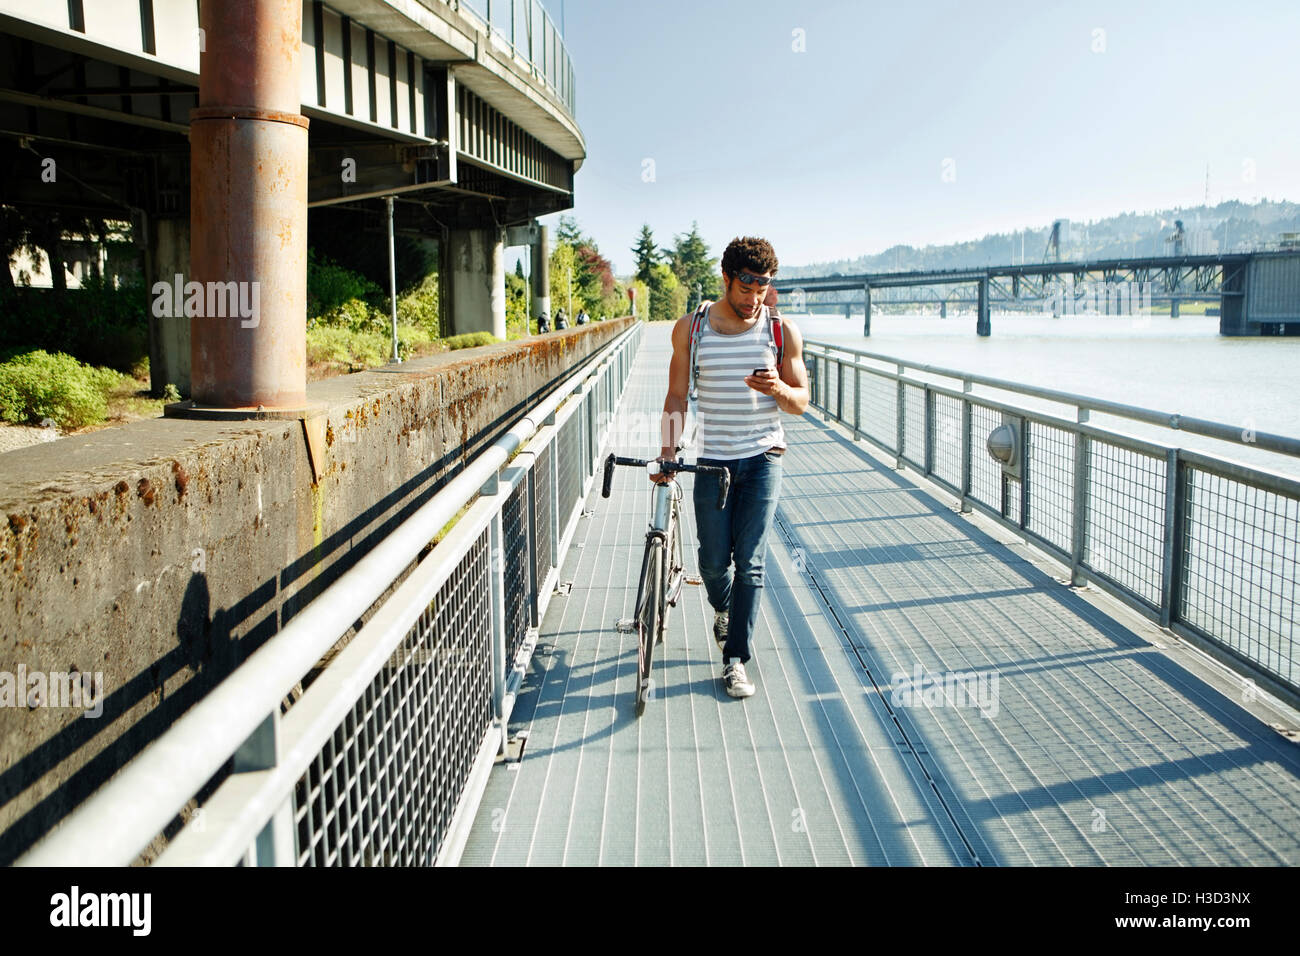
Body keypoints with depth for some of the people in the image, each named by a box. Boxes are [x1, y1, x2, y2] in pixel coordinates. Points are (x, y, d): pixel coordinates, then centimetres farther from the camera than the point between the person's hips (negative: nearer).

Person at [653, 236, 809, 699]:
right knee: (713, 560, 5)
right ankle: (723, 609, 40)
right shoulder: (690, 328, -1)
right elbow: (677, 397, 4)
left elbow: (801, 402, 2)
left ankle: (736, 658, 6)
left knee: (750, 562, -5)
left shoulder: (782, 331, -2)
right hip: (712, 459, 1)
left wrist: (778, 389, -20)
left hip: (762, 458, -1)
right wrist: (667, 453, -6)